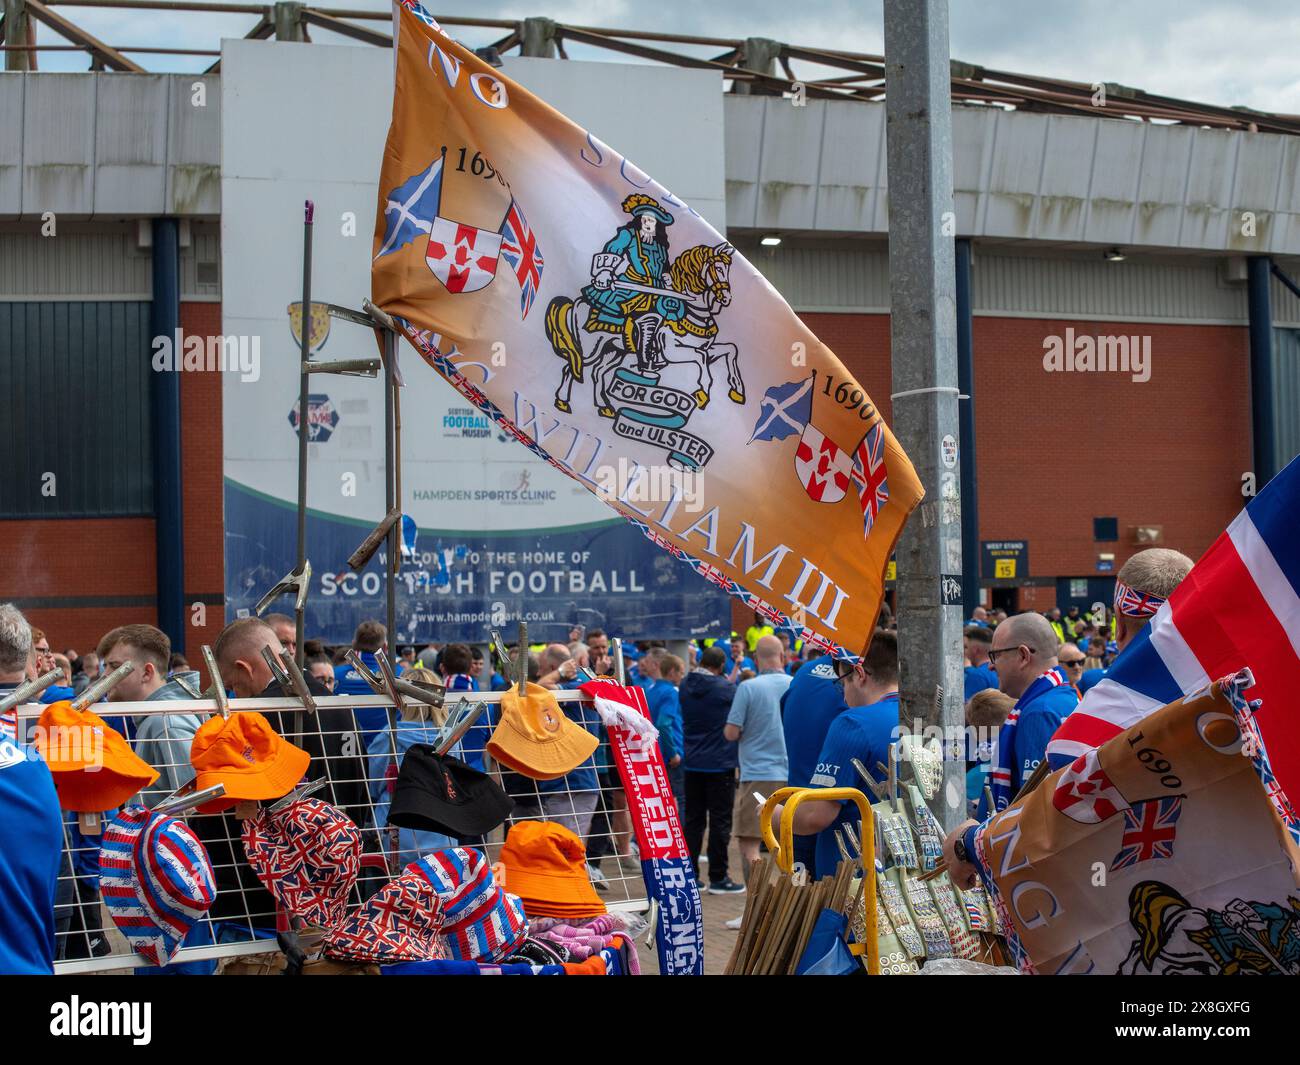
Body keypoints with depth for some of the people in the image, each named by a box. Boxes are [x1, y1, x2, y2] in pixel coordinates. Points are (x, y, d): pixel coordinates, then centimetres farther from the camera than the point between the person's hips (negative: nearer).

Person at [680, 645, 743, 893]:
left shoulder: (686, 686, 2)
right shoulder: (724, 688, -14)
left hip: (692, 763, 5)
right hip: (720, 763, -5)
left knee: (693, 820, 10)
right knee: (720, 821, 1)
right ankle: (718, 878, 3)